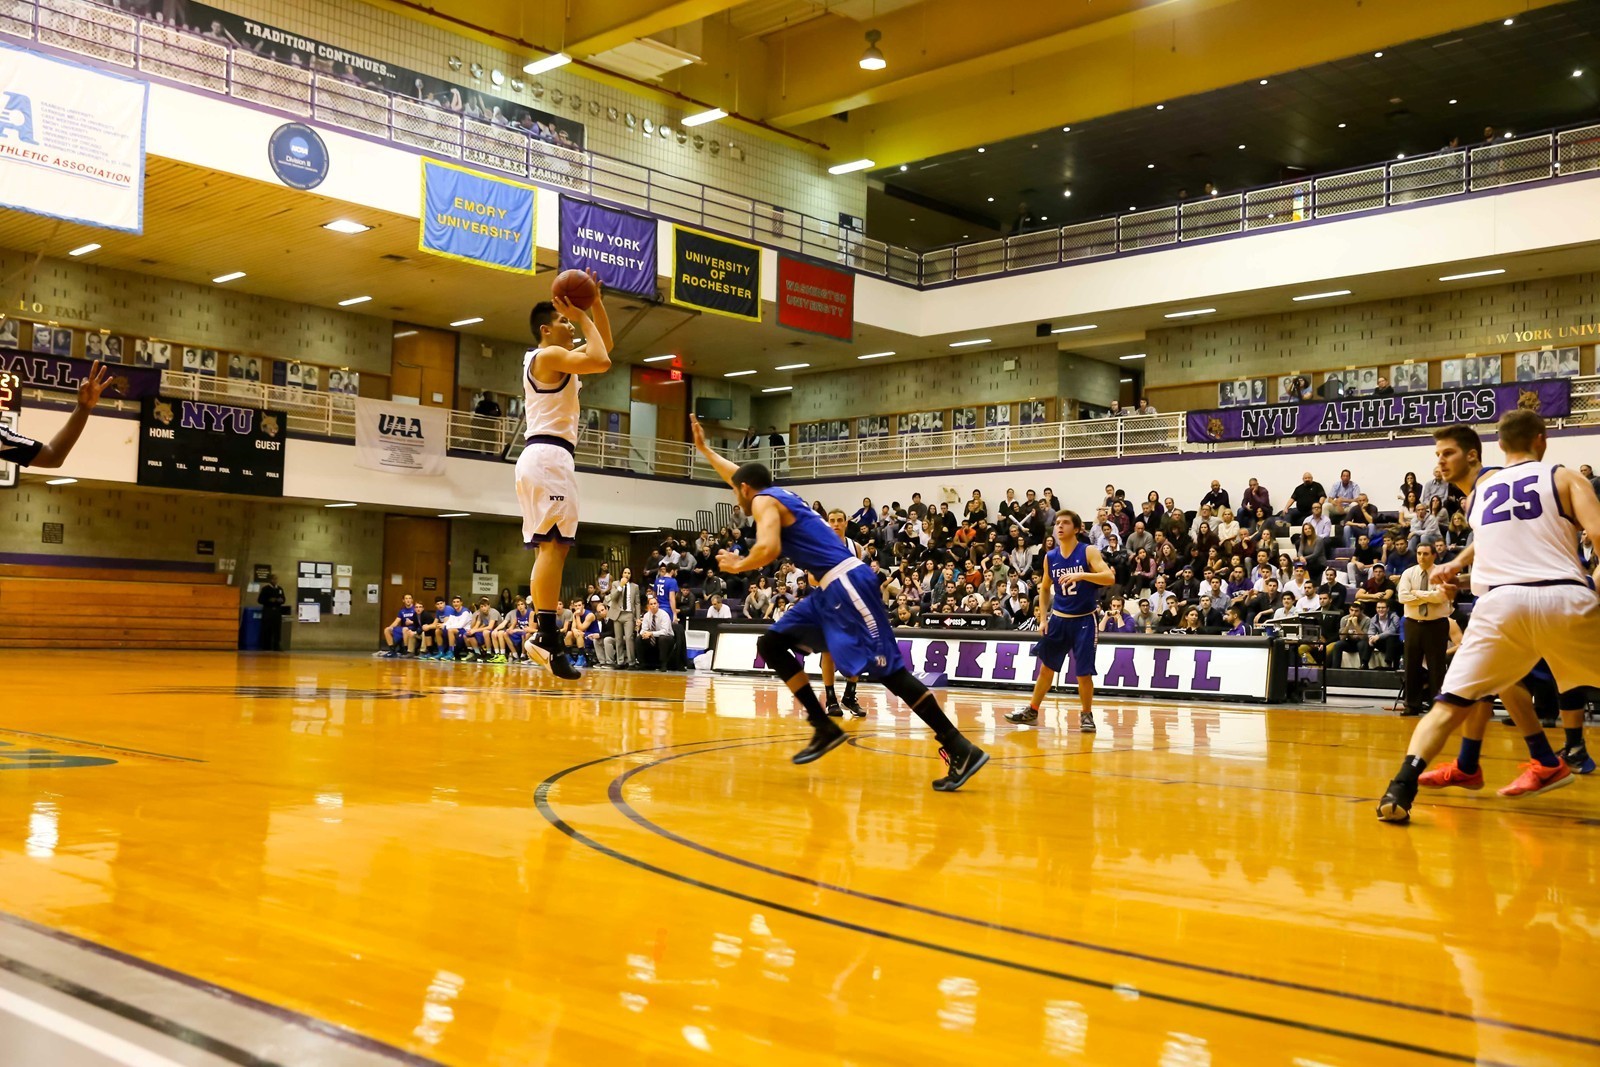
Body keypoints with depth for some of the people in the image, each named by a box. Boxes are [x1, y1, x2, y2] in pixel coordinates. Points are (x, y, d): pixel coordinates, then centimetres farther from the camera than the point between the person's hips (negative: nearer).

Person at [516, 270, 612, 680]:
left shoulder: (551, 359, 23)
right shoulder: (549, 356, -7)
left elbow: (604, 346, 29)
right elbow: (601, 361, -21)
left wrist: (596, 303, 19)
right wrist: (582, 317, -9)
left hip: (542, 457, 11)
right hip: (550, 456, -11)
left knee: (549, 548, 8)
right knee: (553, 546, -16)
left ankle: (541, 633, 7)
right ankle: (548, 638, -22)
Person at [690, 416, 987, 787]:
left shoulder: (763, 501, -2)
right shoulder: (779, 495, 24)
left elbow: (769, 549, -20)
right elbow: (737, 473, 44)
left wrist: (738, 566, -2)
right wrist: (704, 449, 51)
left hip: (846, 585, -10)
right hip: (831, 589, 10)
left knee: (887, 668, -13)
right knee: (771, 645, 12)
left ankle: (961, 750, -14)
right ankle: (825, 728, 8)